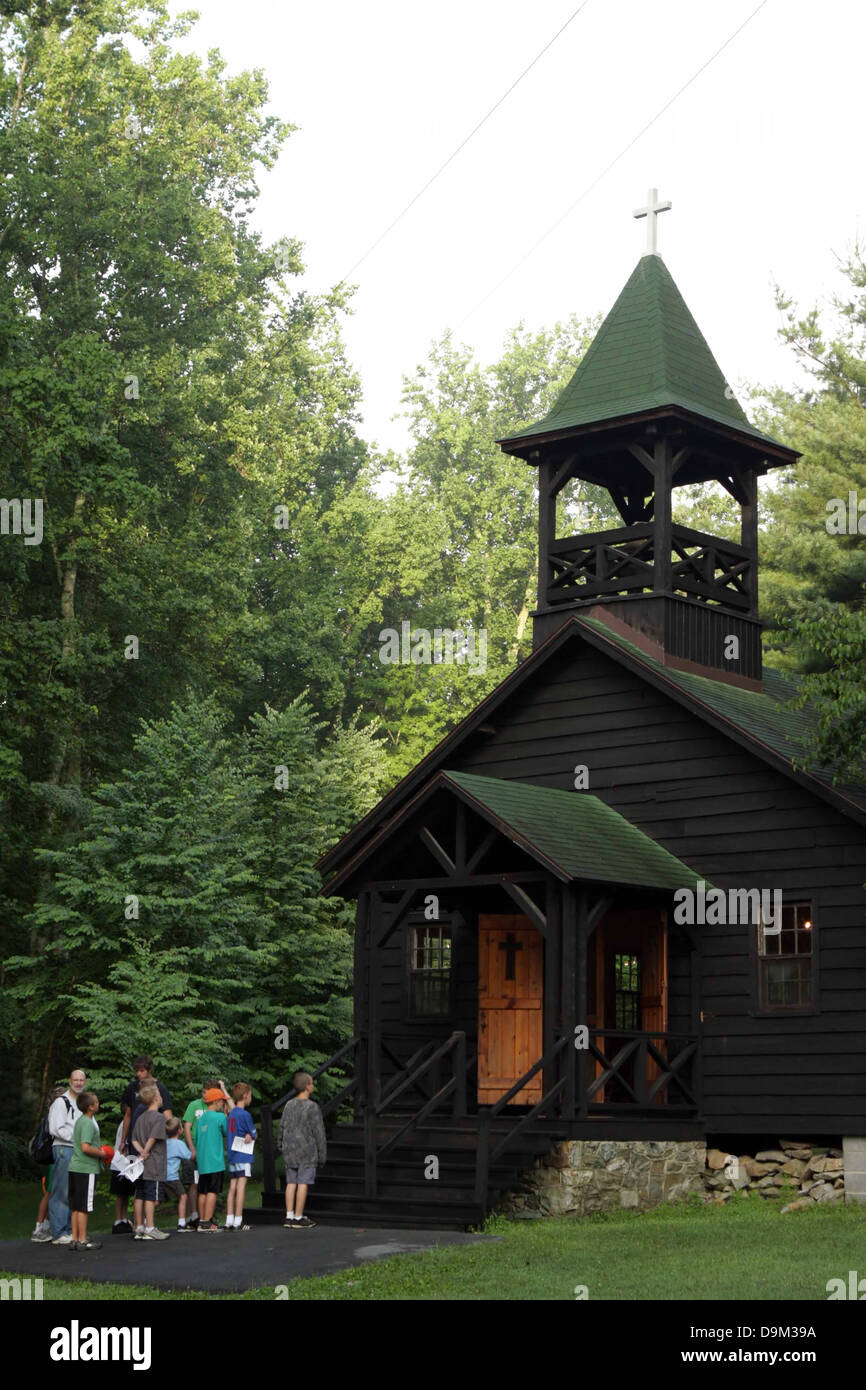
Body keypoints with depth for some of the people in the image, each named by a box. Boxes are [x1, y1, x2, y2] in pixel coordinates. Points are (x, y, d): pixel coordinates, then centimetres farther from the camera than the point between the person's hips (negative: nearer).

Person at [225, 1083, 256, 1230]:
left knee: (232, 1188, 8)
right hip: (243, 1157, -7)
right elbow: (254, 1134, -7)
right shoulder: (245, 1115, -12)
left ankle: (229, 1221, 7)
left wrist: (248, 1136, -1)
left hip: (232, 1156, 7)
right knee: (241, 1187, -6)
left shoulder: (231, 1114, 12)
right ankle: (238, 1222, -7)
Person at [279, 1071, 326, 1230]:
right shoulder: (312, 1107, -13)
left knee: (291, 1183, 8)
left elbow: (282, 1127, 10)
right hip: (307, 1151, -6)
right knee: (303, 1183, -2)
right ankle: (298, 1218, -1)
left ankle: (289, 1216, 10)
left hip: (290, 1151, 6)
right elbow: (318, 1132, -10)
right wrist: (322, 1154, -3)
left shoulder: (289, 1105, 4)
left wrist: (282, 1146, 21)